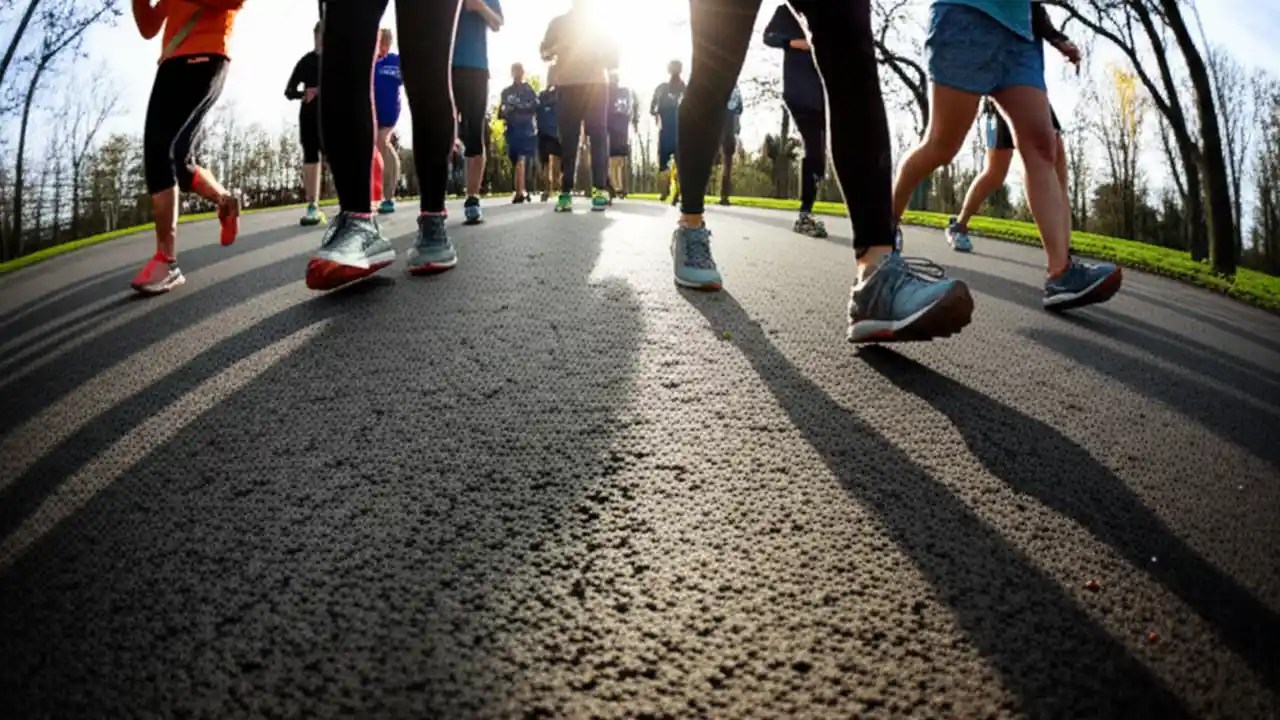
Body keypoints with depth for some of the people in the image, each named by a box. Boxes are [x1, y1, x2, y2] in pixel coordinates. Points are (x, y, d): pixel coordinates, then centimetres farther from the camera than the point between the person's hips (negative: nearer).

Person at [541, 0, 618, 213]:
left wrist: (600, 56, -6)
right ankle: (565, 192, -8)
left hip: (596, 84, 0)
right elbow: (544, 51, 9)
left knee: (598, 136, -8)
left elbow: (613, 56, 15)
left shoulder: (600, 22, 17)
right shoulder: (558, 22, 15)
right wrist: (557, 48, -12)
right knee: (568, 139, -6)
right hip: (567, 86, 0)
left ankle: (599, 190, -11)